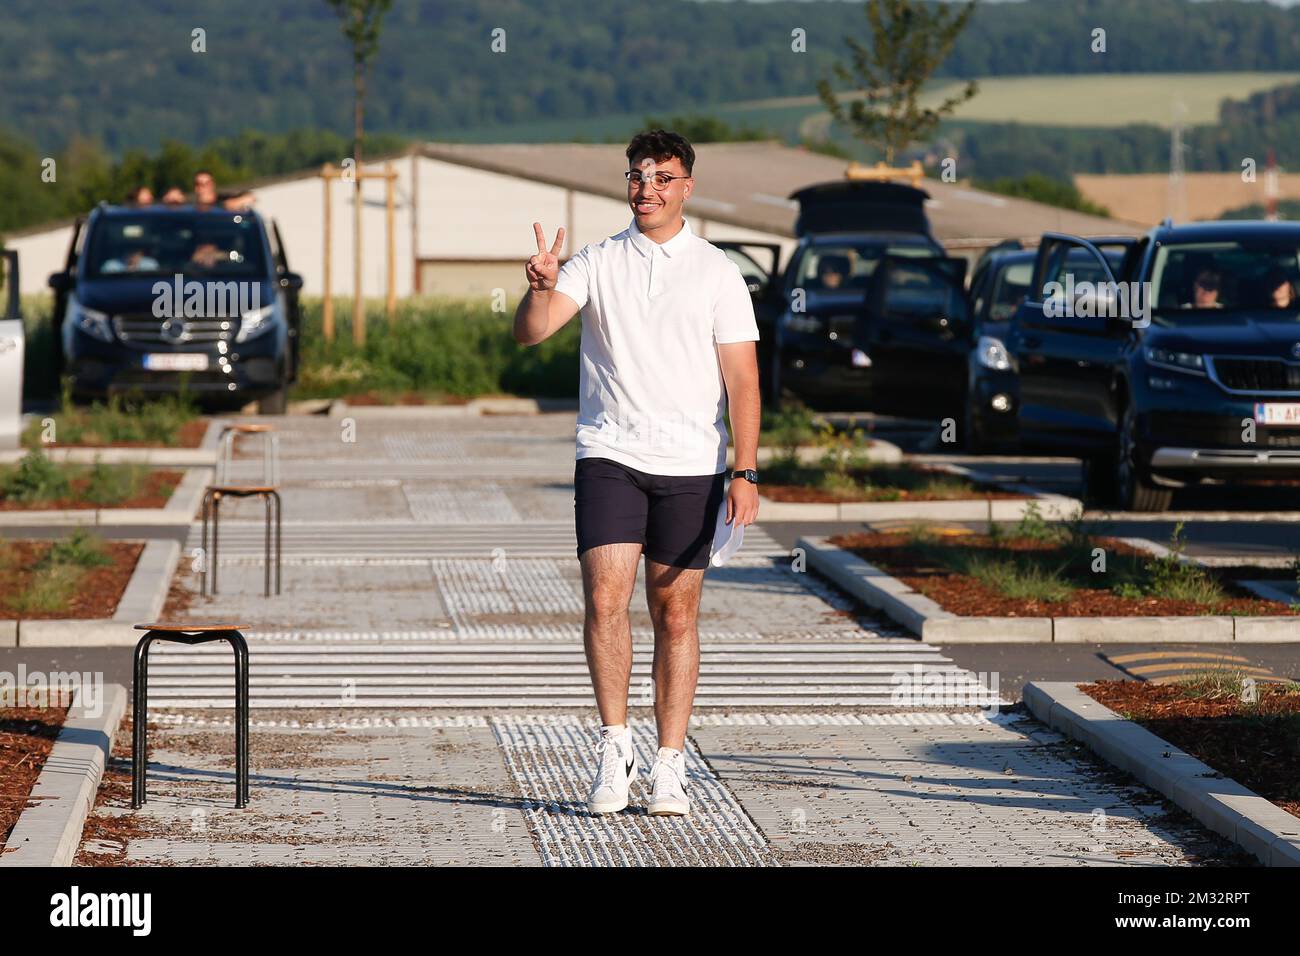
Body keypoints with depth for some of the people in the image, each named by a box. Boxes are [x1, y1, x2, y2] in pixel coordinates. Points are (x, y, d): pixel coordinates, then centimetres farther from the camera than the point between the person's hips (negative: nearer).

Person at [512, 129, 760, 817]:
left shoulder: (718, 272, 4)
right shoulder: (596, 263, 6)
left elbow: (741, 378, 2)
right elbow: (530, 332, -5)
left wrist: (746, 472, -7)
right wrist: (541, 288, -28)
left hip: (691, 465, 0)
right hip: (608, 456, 0)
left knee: (675, 616, 3)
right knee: (605, 598, -14)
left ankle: (669, 766, 10)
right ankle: (614, 744, -1)